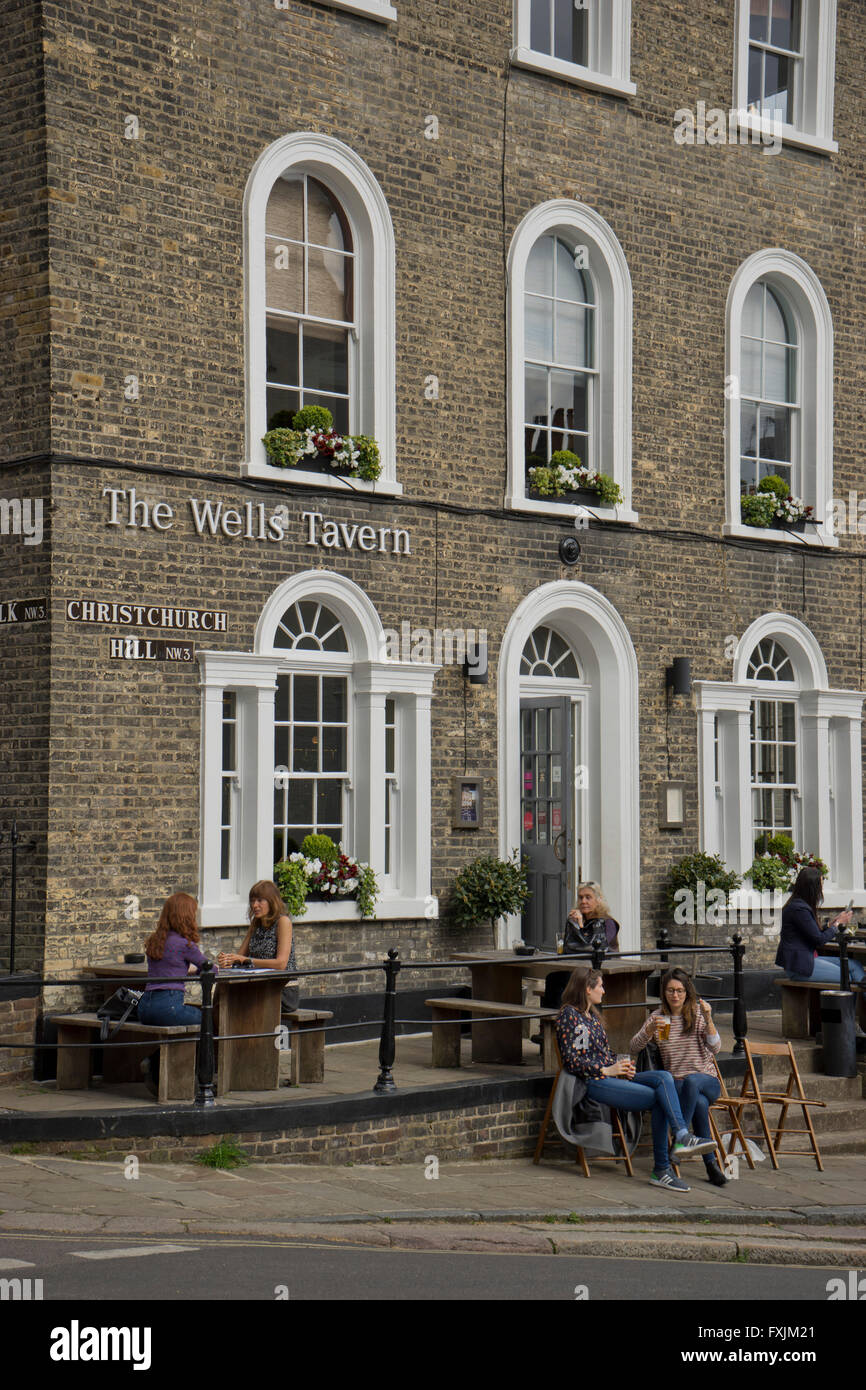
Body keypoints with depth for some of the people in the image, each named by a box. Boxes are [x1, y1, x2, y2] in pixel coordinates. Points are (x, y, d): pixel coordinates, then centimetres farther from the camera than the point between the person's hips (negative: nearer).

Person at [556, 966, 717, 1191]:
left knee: (664, 1077, -18)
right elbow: (570, 1061, -11)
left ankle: (682, 1137, -28)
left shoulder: (592, 1015, 23)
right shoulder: (569, 1015, -4)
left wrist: (621, 1066, 6)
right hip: (594, 1082, -8)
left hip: (611, 1075, 8)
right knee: (658, 1098, -21)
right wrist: (607, 1070, -13)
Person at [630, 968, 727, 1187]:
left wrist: (708, 1020, -23)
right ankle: (711, 1163, -31)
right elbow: (633, 1047, 0)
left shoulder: (698, 1013, 3)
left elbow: (715, 1048, -8)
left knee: (691, 1081, -38)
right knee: (700, 1103, -34)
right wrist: (650, 1030, -19)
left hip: (707, 1081, 0)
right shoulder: (657, 1017, 8)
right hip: (677, 1085, 0)